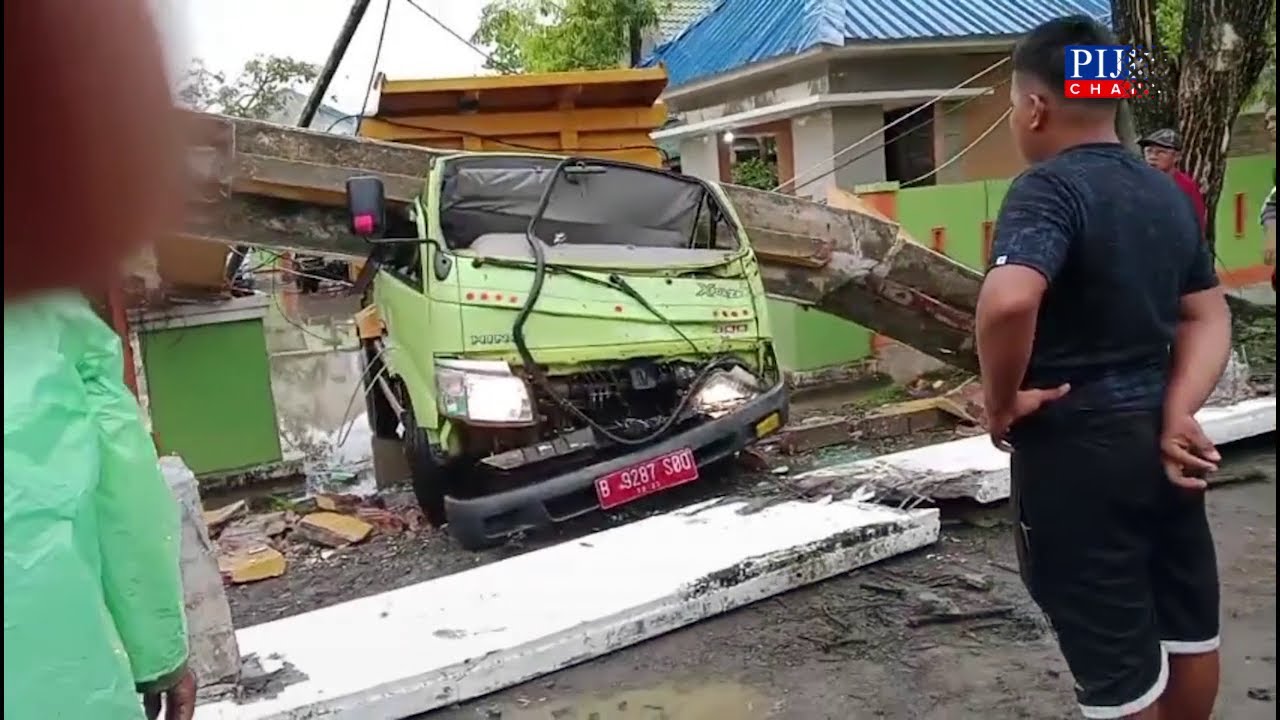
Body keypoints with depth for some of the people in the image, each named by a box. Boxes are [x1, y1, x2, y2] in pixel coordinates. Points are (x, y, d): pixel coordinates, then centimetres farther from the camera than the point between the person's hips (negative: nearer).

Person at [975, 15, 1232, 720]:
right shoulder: (1166, 192, 8)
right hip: (1157, 436, 8)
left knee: (1116, 658, 7)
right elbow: (1209, 316, 9)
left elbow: (1009, 299, -37)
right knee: (1187, 623, 24)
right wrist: (1176, 412, -3)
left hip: (1079, 446, -8)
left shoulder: (1047, 188, -18)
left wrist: (1002, 401, -21)